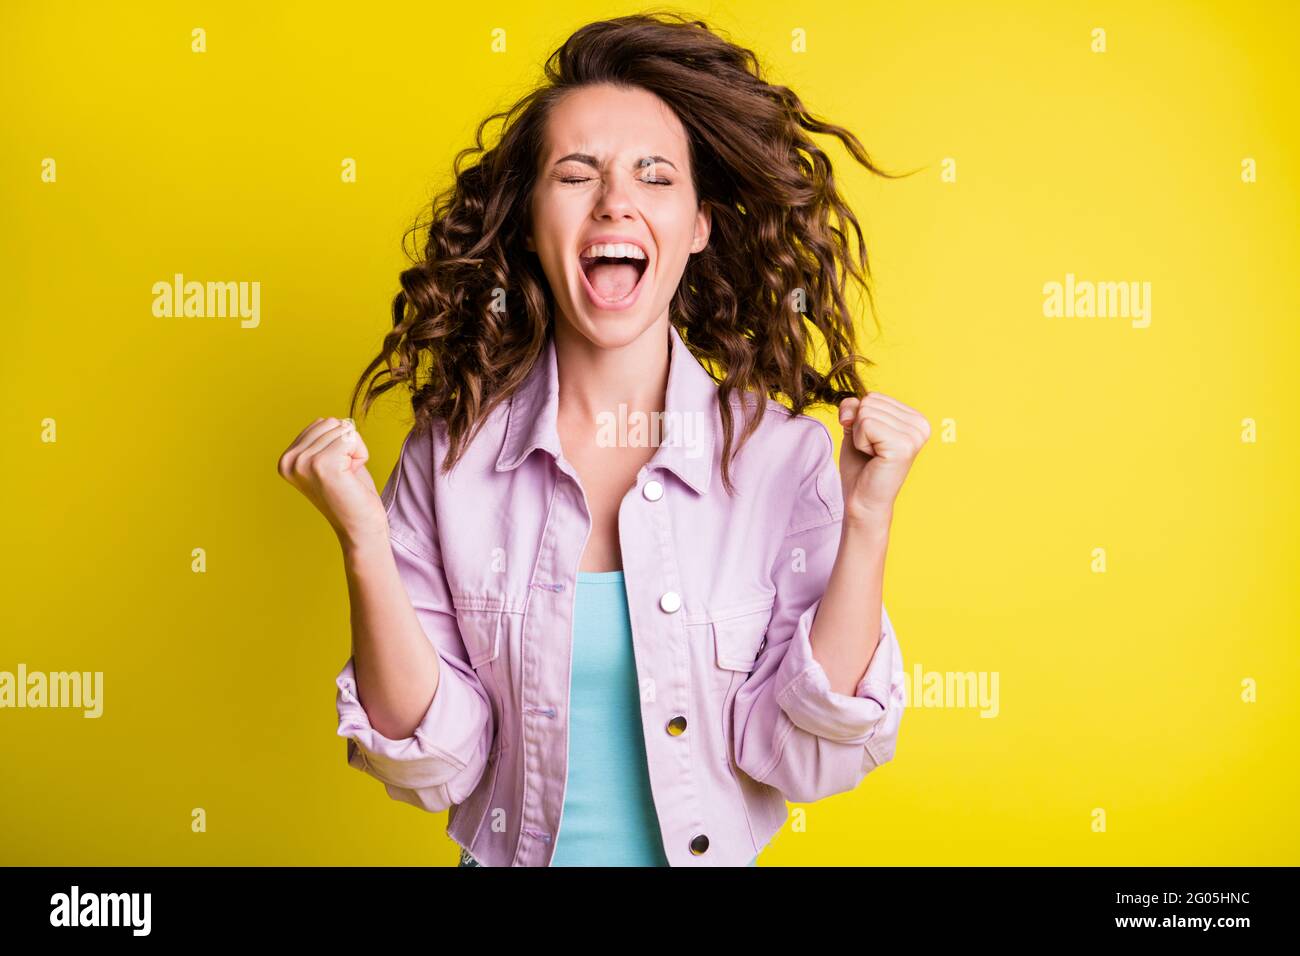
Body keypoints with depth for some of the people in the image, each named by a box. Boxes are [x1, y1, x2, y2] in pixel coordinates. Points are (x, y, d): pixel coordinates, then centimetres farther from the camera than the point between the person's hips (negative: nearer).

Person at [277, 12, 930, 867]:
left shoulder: (784, 459, -16)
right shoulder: (453, 454, -14)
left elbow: (804, 758, -15)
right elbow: (432, 765, -13)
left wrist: (867, 521, -24)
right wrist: (364, 542, -25)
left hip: (713, 850, 0)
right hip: (513, 853, 1)